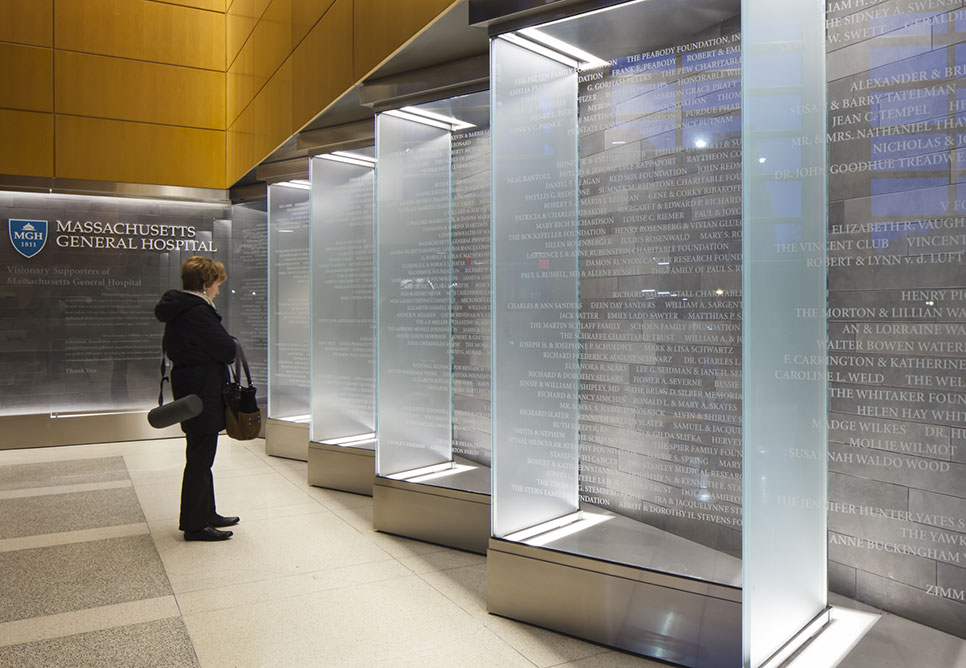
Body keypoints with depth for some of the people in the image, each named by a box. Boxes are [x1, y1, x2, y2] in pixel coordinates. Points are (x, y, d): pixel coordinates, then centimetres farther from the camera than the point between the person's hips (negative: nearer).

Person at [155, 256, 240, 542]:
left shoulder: (177, 309, 11)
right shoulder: (197, 312, -21)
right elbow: (228, 349, -22)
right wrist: (231, 345, 1)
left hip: (190, 392, 11)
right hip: (204, 396, -11)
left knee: (200, 459, 19)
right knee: (199, 461, 0)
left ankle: (206, 514, 32)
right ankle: (194, 525, 10)